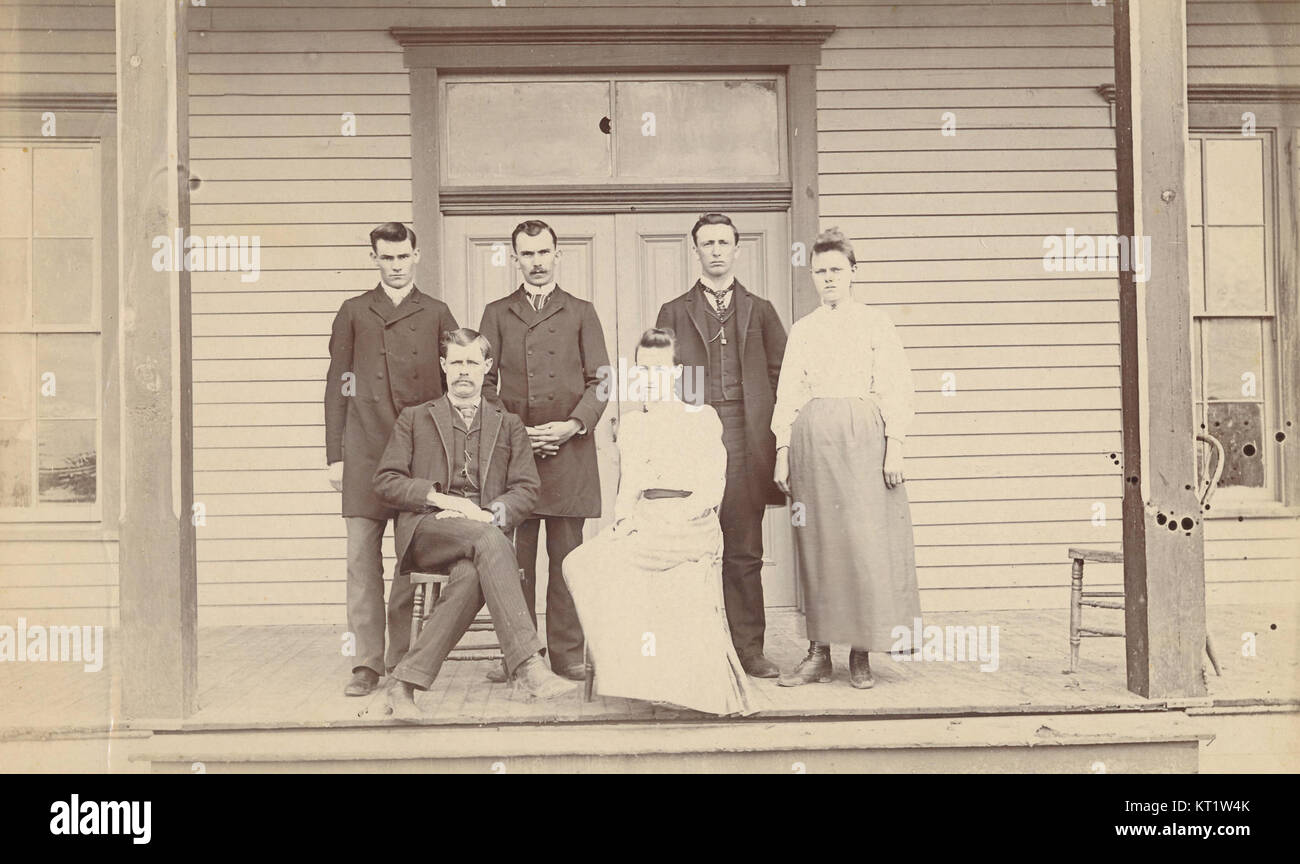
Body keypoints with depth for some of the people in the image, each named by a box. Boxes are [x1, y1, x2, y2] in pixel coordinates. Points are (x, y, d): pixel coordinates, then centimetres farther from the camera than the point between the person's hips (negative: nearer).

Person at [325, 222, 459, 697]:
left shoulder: (436, 314, 11)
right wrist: (334, 454, 5)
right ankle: (367, 662, 2)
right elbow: (336, 385, 11)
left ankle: (402, 657, 11)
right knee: (362, 554, -4)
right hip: (365, 448, 0)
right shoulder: (354, 312, 12)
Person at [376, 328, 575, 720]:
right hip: (426, 528, -1)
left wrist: (489, 514, -10)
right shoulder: (415, 419, 19)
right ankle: (527, 666, -45)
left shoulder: (508, 424, 22)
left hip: (485, 530, 2)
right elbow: (385, 482, 8)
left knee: (472, 574, -37)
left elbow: (526, 489, 10)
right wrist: (438, 497, -8)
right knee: (488, 540, -36)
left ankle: (406, 681, -30)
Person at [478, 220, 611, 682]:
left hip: (569, 449, 0)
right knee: (514, 556, 1)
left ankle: (567, 652, 8)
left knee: (566, 554, 1)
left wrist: (574, 424, -8)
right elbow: (485, 381, 9)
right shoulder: (497, 313, 14)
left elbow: (599, 380, 8)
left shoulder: (581, 313, 13)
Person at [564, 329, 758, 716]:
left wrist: (669, 519, -14)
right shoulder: (629, 423, 22)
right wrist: (624, 520, -4)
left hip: (688, 524, -6)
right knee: (580, 562, -17)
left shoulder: (701, 417, 7)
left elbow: (711, 490, -2)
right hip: (641, 524, 6)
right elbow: (626, 487, 18)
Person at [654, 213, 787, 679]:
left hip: (745, 439, 1)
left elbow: (781, 374, 11)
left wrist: (781, 438, 2)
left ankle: (749, 648, 10)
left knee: (745, 550, 3)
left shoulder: (759, 310, 15)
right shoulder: (673, 312, 14)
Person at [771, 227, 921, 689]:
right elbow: (789, 393, 11)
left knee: (867, 539, -5)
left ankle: (861, 654, 6)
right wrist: (782, 451, 3)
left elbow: (895, 387, 1)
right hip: (813, 437, 2)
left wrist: (894, 445, -9)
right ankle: (819, 653, 7)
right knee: (819, 543, 1)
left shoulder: (875, 322, 8)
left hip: (862, 436, -2)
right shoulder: (803, 329, 14)